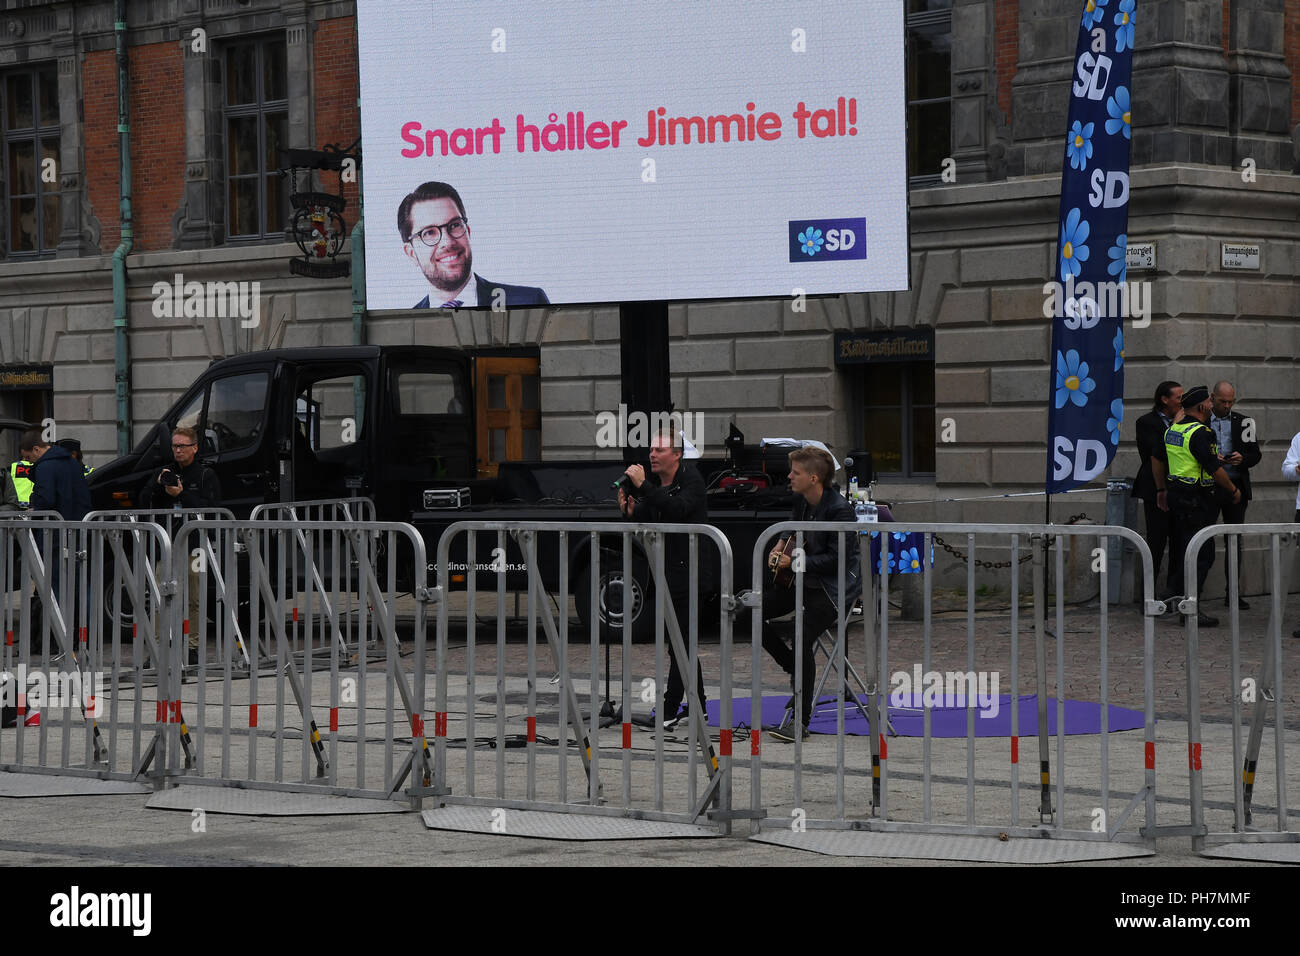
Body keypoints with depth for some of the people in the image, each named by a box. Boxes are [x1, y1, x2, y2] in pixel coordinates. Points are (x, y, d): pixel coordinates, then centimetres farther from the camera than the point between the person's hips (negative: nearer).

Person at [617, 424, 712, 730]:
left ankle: (669, 711, -10)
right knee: (684, 642, 15)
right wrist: (630, 511, -12)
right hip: (666, 573, 8)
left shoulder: (692, 481, -11)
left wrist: (643, 486, -30)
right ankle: (697, 707, 24)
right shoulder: (654, 482, 11)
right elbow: (647, 522, 9)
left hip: (689, 573, -8)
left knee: (680, 642, -10)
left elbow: (677, 509, -30)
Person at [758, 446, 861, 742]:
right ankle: (796, 669, 17)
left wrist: (794, 562, -21)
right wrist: (779, 547, 8)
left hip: (835, 586, -9)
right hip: (805, 578, 9)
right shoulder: (803, 501, 4)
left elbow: (836, 558, -23)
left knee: (802, 637, -27)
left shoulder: (839, 510, -21)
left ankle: (801, 722, -22)